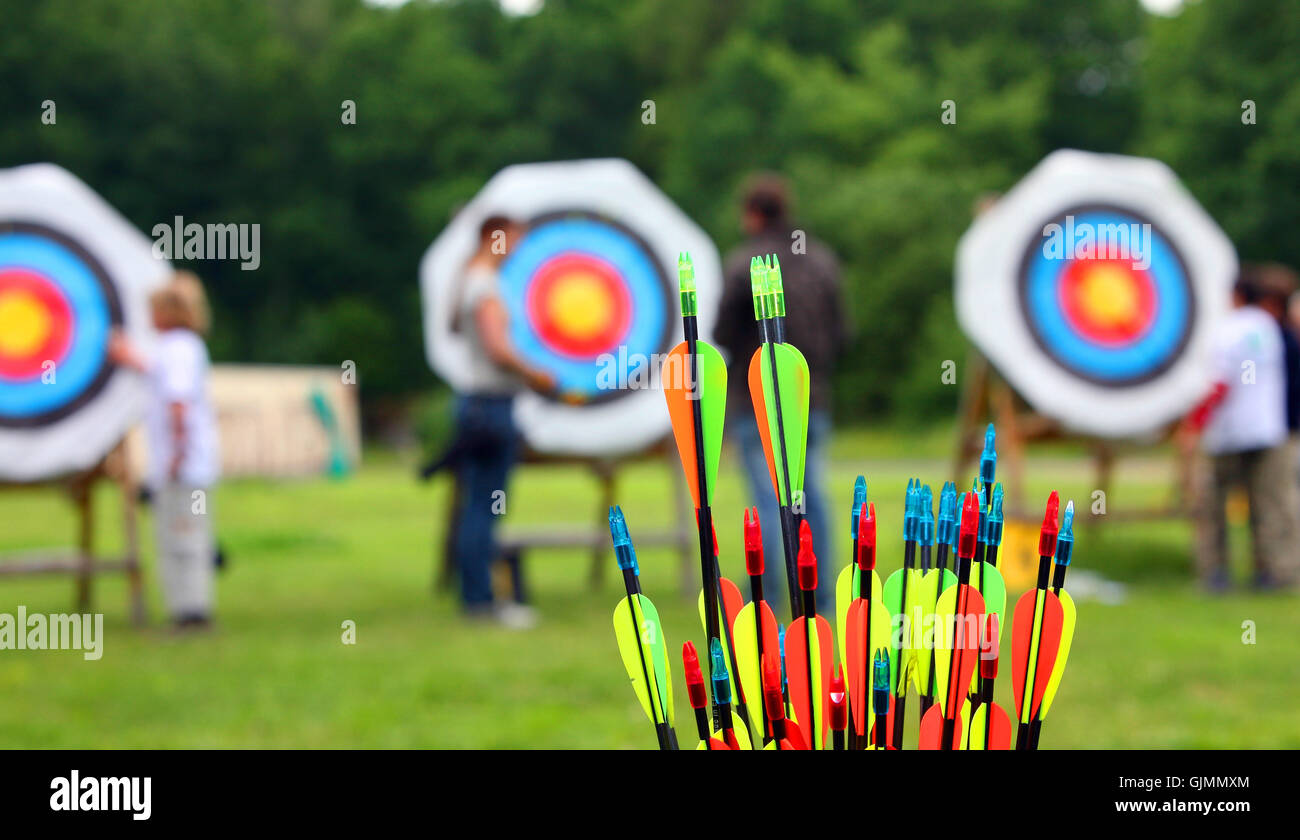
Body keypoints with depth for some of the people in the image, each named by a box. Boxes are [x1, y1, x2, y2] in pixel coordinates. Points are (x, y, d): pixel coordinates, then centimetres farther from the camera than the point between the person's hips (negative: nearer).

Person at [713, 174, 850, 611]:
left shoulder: (743, 264, -11)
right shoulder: (822, 260, 5)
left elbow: (725, 335, -11)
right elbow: (840, 332, 7)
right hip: (811, 397, 5)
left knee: (768, 499, -3)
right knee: (811, 496, 9)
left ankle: (766, 595, -3)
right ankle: (821, 596, 9)